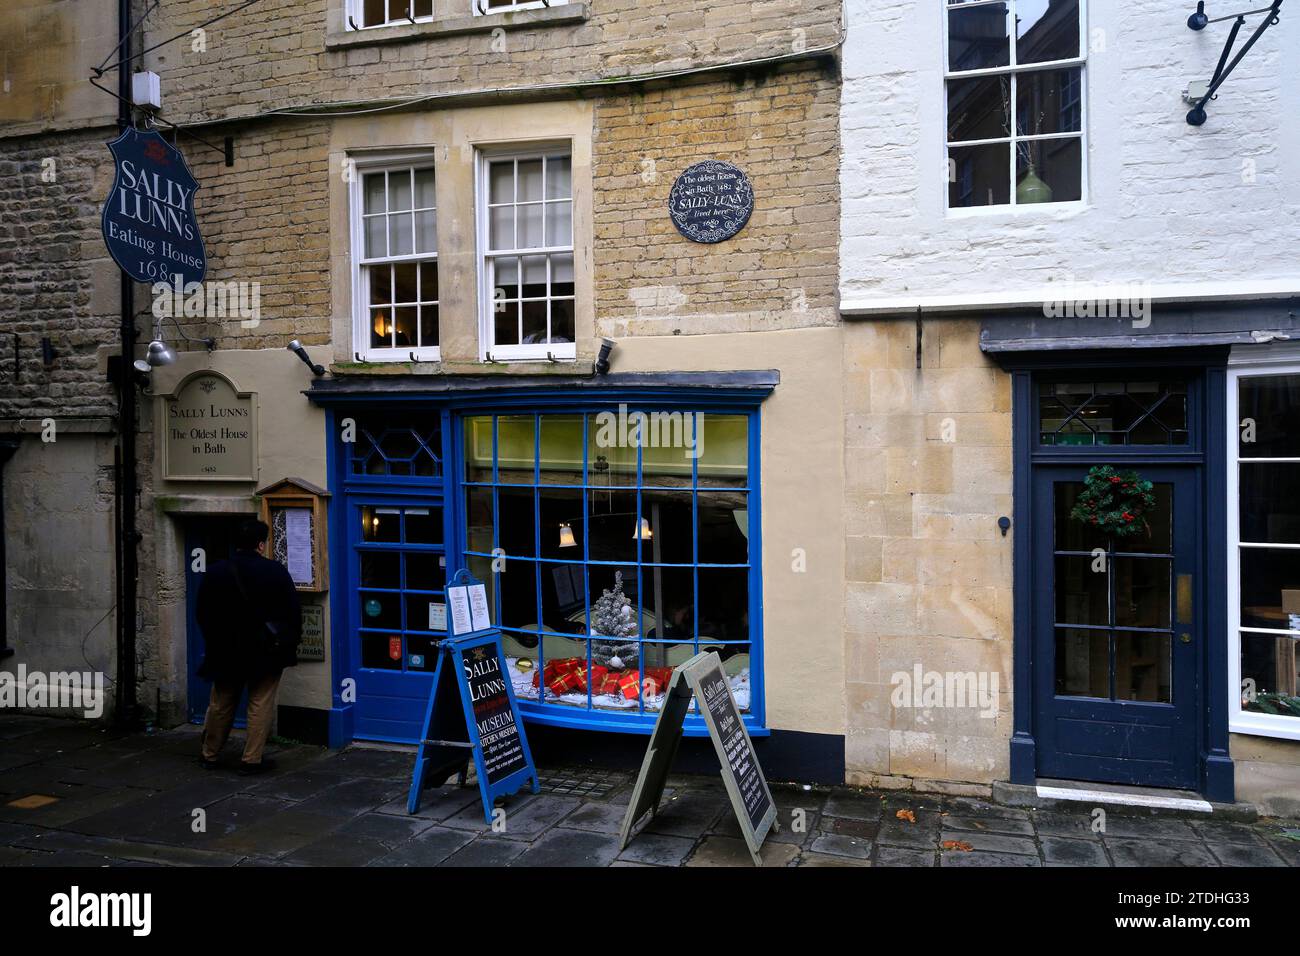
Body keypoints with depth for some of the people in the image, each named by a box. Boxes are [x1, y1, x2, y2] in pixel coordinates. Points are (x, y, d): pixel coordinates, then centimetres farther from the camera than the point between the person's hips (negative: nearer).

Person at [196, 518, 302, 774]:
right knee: (261, 705, 4)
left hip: (226, 652, 3)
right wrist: (291, 643, 7)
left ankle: (210, 755, 29)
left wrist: (214, 644, 18)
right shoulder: (275, 571, -9)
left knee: (221, 705, 16)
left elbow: (203, 614, 6)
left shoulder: (214, 573, -1)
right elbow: (293, 610, -6)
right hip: (266, 653, -3)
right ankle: (252, 760, 5)